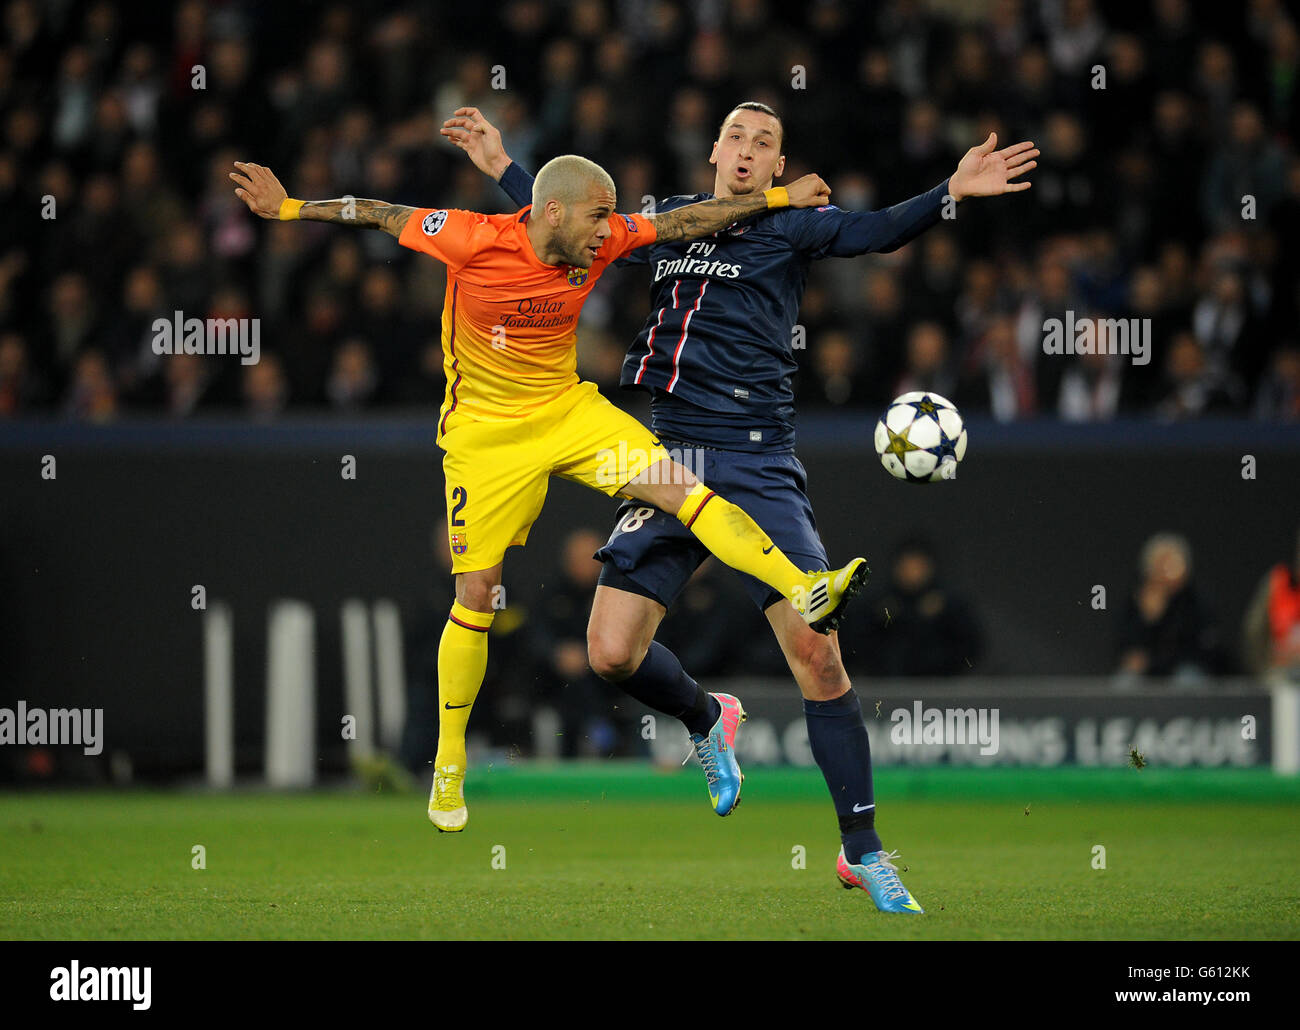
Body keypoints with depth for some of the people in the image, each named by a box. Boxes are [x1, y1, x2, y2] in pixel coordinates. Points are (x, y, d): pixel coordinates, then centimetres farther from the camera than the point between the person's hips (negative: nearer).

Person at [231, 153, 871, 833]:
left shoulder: (602, 241, -8)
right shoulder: (474, 241, -20)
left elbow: (682, 222, 2)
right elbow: (382, 215, -8)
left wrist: (779, 198, 3)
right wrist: (287, 208, -4)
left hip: (570, 412, 4)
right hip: (485, 434, -4)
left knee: (681, 486, -17)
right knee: (475, 594, -2)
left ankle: (806, 592, -25)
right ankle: (448, 764, 12)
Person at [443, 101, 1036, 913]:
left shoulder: (791, 227, 4)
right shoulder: (669, 221, 16)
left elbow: (876, 232, -12)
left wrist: (951, 192, -28)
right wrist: (503, 167, 29)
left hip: (758, 466, -4)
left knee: (816, 650, -15)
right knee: (612, 652, -5)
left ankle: (864, 851, -6)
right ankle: (706, 722, 29)